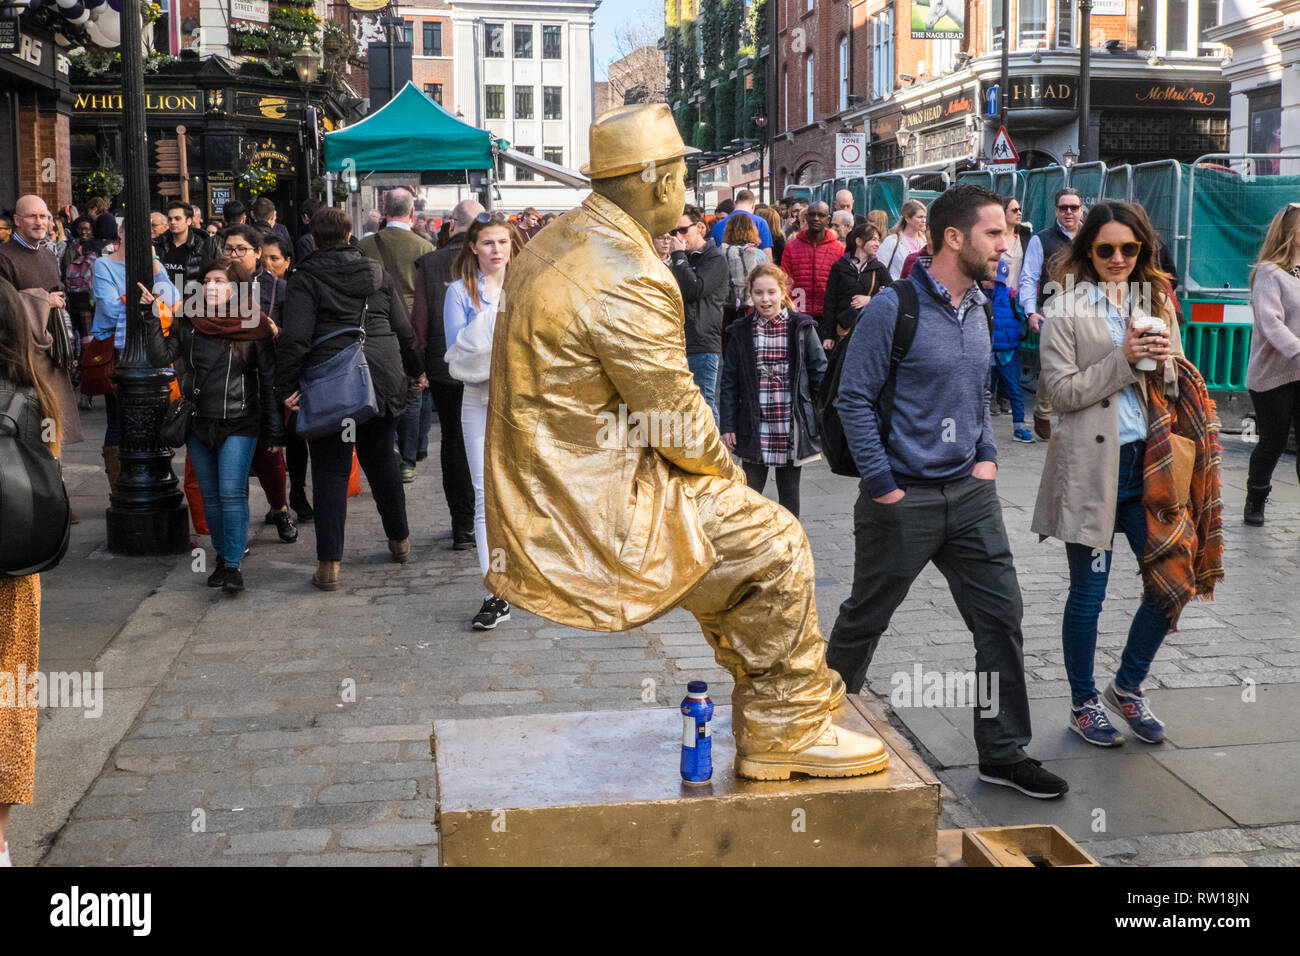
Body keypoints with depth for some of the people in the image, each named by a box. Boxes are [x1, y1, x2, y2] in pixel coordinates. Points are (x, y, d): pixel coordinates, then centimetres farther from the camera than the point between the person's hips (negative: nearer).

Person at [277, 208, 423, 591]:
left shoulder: (305, 279, -2)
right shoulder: (377, 274, 11)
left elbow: (295, 338, -13)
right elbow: (404, 331, 14)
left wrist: (286, 386, -9)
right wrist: (415, 371, 26)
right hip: (384, 382, 4)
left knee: (331, 472, 1)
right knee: (383, 462, 20)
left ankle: (329, 564, -1)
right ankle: (400, 541, 32)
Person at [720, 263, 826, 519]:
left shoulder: (801, 327, -1)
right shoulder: (742, 332, 2)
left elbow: (819, 373, 2)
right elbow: (729, 381, 5)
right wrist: (727, 425, 0)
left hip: (792, 428, 0)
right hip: (755, 429, 0)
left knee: (789, 492, 13)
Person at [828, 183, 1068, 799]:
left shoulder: (977, 310, 9)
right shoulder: (894, 308, -14)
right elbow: (854, 398, -14)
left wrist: (986, 455, 9)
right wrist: (881, 486, -15)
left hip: (969, 493, 7)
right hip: (903, 498, -6)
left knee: (1001, 618, 6)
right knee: (863, 621, 9)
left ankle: (1003, 753, 19)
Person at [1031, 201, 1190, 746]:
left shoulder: (1156, 303, 11)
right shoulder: (1067, 309, -5)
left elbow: (1176, 388, 14)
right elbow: (1061, 392, -11)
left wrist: (1164, 363, -8)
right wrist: (1123, 361, -18)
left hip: (1149, 462, 5)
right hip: (1092, 466, -5)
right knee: (1087, 595, 6)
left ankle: (1128, 686, 27)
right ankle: (1084, 704, 24)